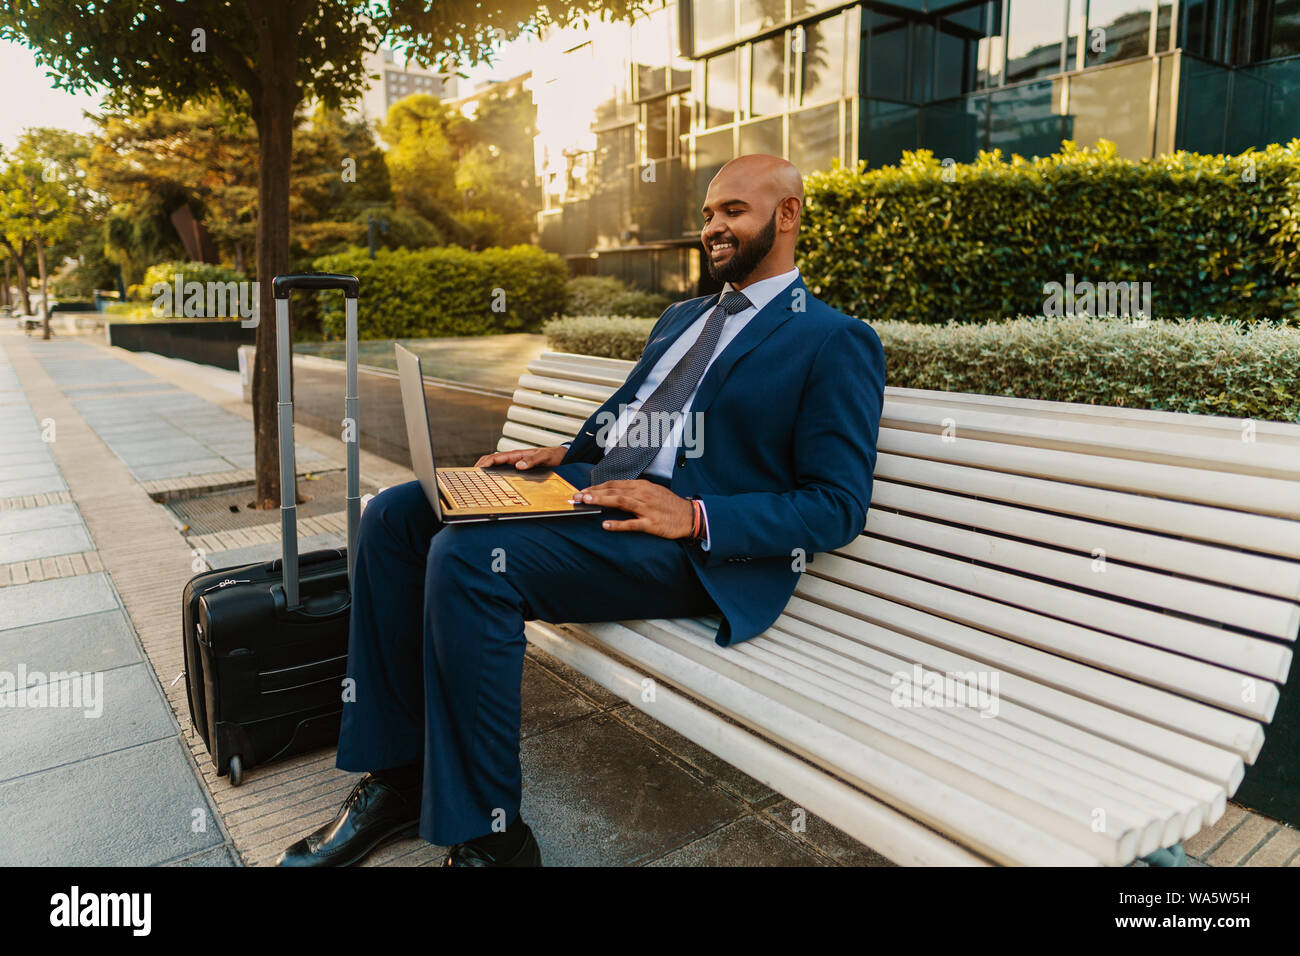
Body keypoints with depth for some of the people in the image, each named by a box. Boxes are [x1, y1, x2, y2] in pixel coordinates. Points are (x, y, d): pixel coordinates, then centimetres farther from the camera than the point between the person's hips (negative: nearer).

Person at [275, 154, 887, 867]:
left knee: (466, 555, -29)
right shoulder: (681, 317, 25)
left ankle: (487, 838, -12)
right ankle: (397, 777, 3)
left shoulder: (837, 343, -1)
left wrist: (696, 517, -20)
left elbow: (839, 506, -9)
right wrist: (561, 452, 10)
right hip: (590, 486, 9)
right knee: (394, 516, -5)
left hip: (693, 545, -9)